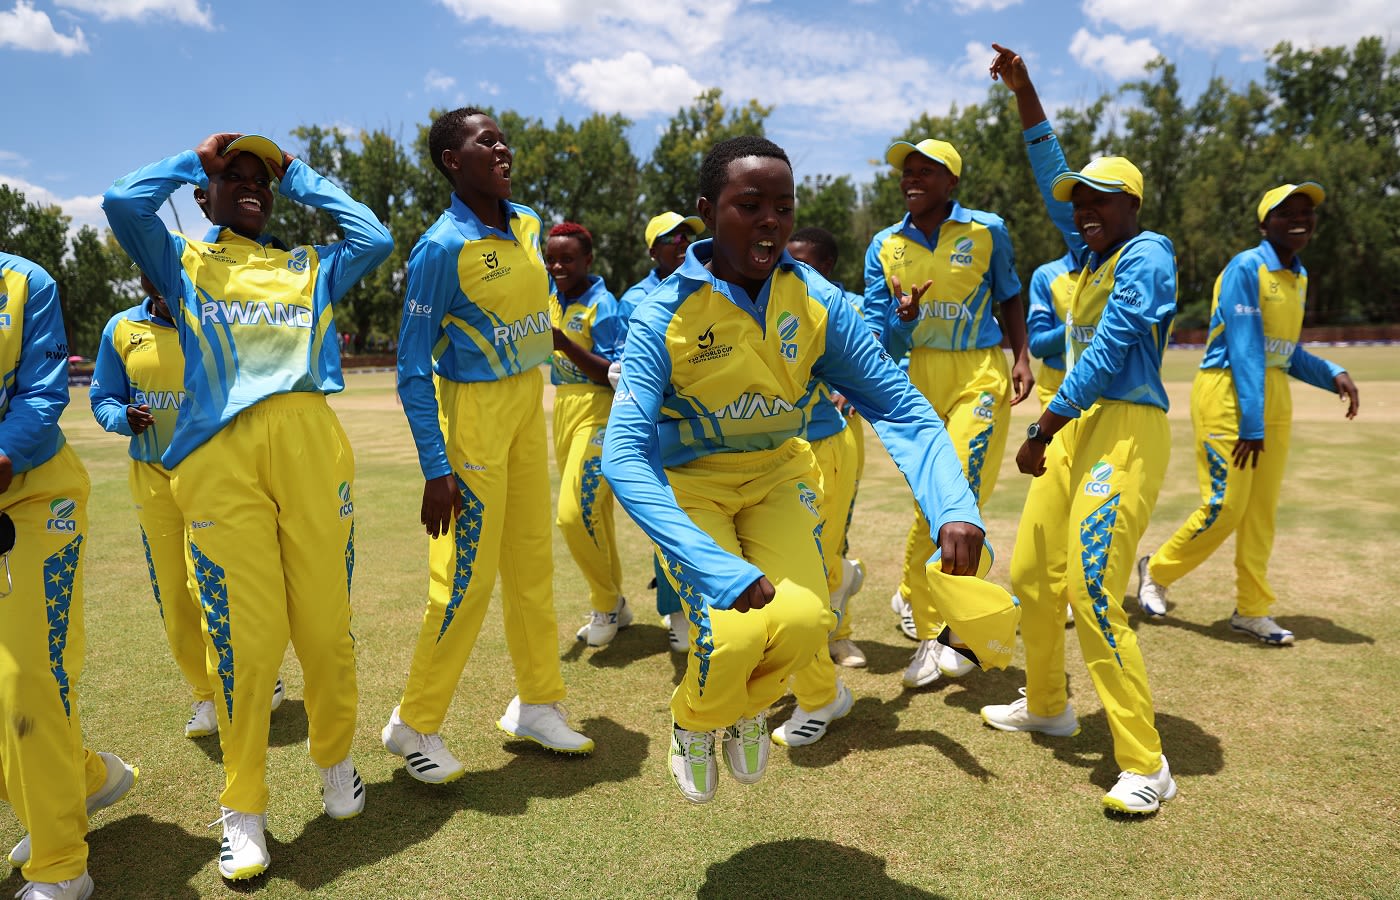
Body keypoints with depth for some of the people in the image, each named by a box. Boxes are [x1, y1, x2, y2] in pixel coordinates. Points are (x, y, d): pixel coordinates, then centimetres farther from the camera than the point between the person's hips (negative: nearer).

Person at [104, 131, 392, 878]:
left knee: (325, 622, 0)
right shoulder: (182, 263, 22)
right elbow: (123, 202, 3)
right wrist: (195, 158, 18)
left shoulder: (309, 267, 26)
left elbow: (375, 239, 10)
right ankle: (243, 808, 13)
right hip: (219, 453, -1)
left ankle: (335, 756, 24)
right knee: (244, 634, -4)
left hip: (311, 440, 2)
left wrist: (298, 176, 22)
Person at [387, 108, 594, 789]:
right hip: (475, 410, -7)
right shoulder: (442, 248, -15)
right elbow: (413, 370, -15)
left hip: (531, 405, 7)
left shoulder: (529, 226, 6)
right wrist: (436, 469, -18)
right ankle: (416, 723, 15)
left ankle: (537, 705, 27)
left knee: (533, 562, 12)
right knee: (468, 574, -3)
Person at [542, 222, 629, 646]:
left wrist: (567, 345, -27)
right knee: (592, 515, 14)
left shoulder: (603, 305, -12)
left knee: (574, 513, -15)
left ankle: (608, 602, 6)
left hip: (597, 412, -8)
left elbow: (617, 376, -18)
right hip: (563, 409, 8)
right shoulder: (553, 299, 9)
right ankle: (612, 606, 27)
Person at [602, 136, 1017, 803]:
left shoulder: (816, 301, -13)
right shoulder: (664, 316, -24)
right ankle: (693, 724, 16)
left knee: (804, 620, -19)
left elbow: (902, 410, -13)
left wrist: (955, 509, -32)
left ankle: (750, 708, 18)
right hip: (687, 483, -3)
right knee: (733, 634, -22)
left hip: (777, 473, 3)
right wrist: (720, 570, -44)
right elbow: (624, 454, -32)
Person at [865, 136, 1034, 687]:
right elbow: (879, 339, 2)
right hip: (920, 377, 2)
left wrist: (1022, 357, 4)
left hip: (981, 375, -2)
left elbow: (1009, 298, 15)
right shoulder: (884, 247, 5)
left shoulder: (987, 230, 2)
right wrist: (905, 317, -20)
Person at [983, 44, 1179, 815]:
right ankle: (1046, 705, 33)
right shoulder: (1091, 254, 16)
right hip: (1073, 427, 9)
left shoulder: (1147, 253, -8)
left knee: (1093, 594, -15)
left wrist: (1042, 427, -19)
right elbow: (1051, 178, 19)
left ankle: (1146, 766, -3)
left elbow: (1109, 348, -17)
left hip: (1127, 428, -9)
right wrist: (1023, 92, 13)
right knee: (1032, 576, 14)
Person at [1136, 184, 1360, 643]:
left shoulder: (1299, 277, 13)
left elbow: (1287, 353, 17)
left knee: (1262, 510, 8)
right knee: (1225, 507, -7)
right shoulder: (1245, 269, -12)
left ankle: (1251, 609, 18)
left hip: (1274, 397, 8)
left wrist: (1333, 374, -1)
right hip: (1228, 393, -8)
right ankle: (1157, 570, 15)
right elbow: (1244, 350, -18)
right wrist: (1250, 425, -21)